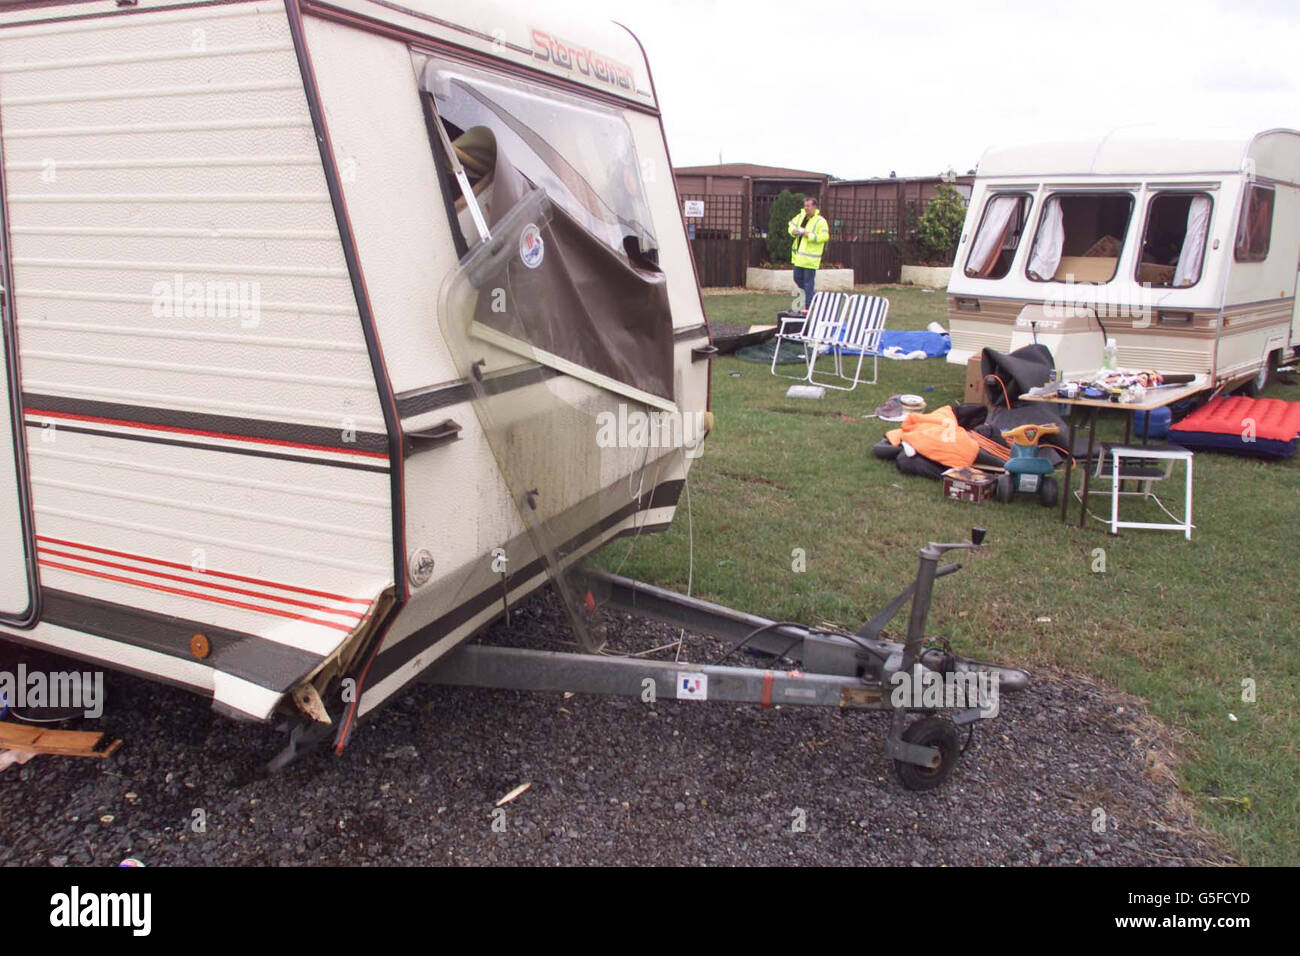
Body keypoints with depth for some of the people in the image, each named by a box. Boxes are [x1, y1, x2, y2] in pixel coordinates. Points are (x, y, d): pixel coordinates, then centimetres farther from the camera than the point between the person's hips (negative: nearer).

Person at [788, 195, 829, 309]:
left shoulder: (820, 221, -13)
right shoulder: (801, 216, 9)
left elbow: (824, 236, -20)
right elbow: (792, 224, 23)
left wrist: (809, 235, -26)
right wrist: (793, 231, 0)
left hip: (810, 257, -8)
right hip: (799, 256, 8)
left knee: (808, 282, -4)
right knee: (797, 278, 16)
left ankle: (808, 306, 2)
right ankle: (812, 297, 34)